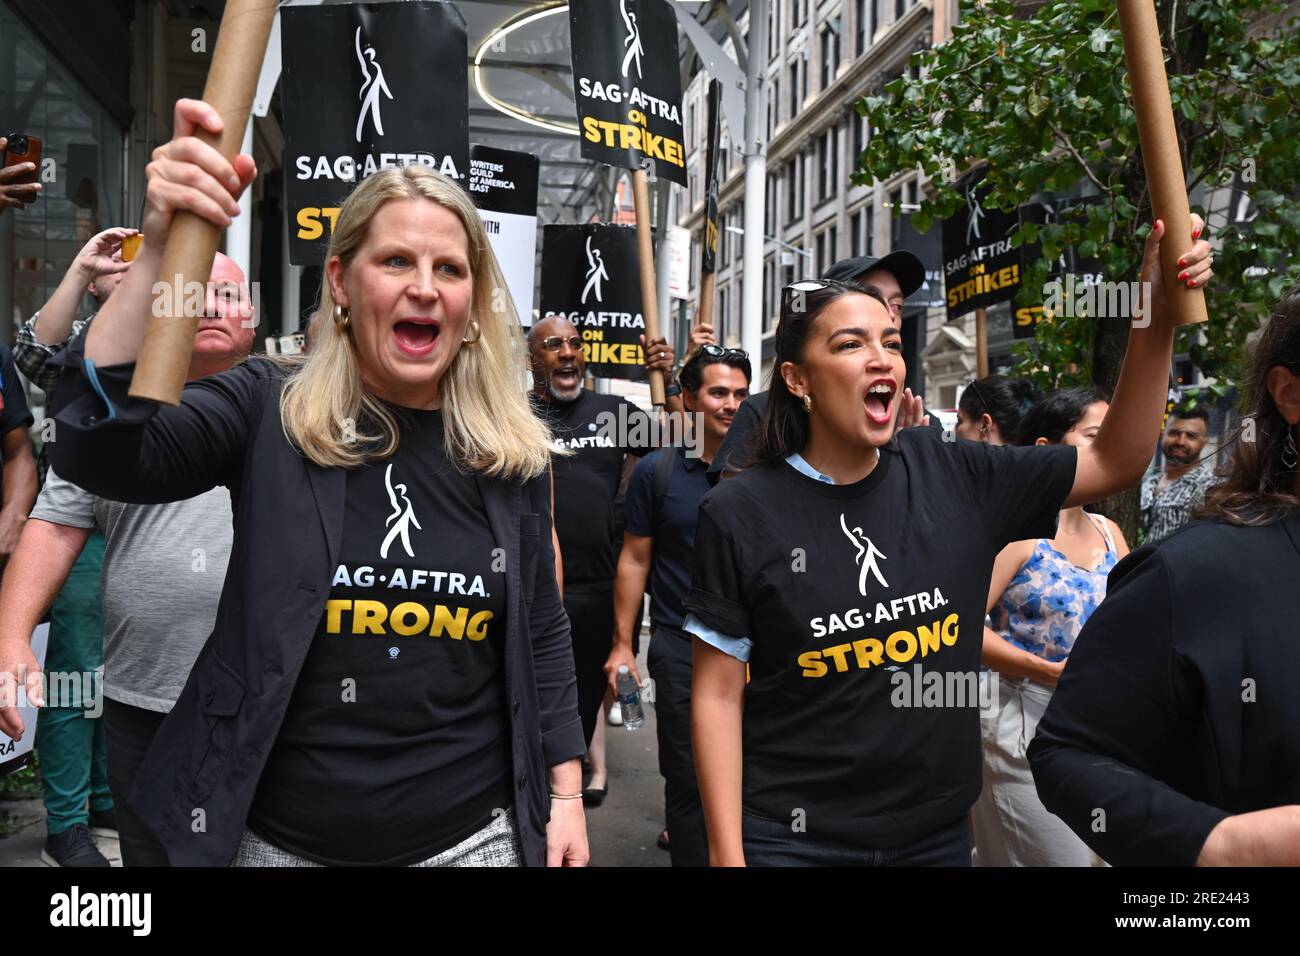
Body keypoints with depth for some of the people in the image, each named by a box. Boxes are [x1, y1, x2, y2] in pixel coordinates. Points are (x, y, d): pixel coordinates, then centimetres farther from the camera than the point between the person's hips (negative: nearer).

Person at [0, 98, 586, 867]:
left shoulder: (515, 452, -2)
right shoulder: (267, 409, -6)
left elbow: (541, 632, 4)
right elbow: (99, 450, -21)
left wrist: (565, 791, 3)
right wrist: (161, 250, -29)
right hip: (279, 833, 0)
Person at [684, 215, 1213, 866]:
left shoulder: (953, 477, -3)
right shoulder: (739, 514, -12)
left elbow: (1115, 463, 3)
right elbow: (718, 696, -9)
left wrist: (1157, 316, -8)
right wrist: (727, 853, -11)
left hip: (939, 834, 4)